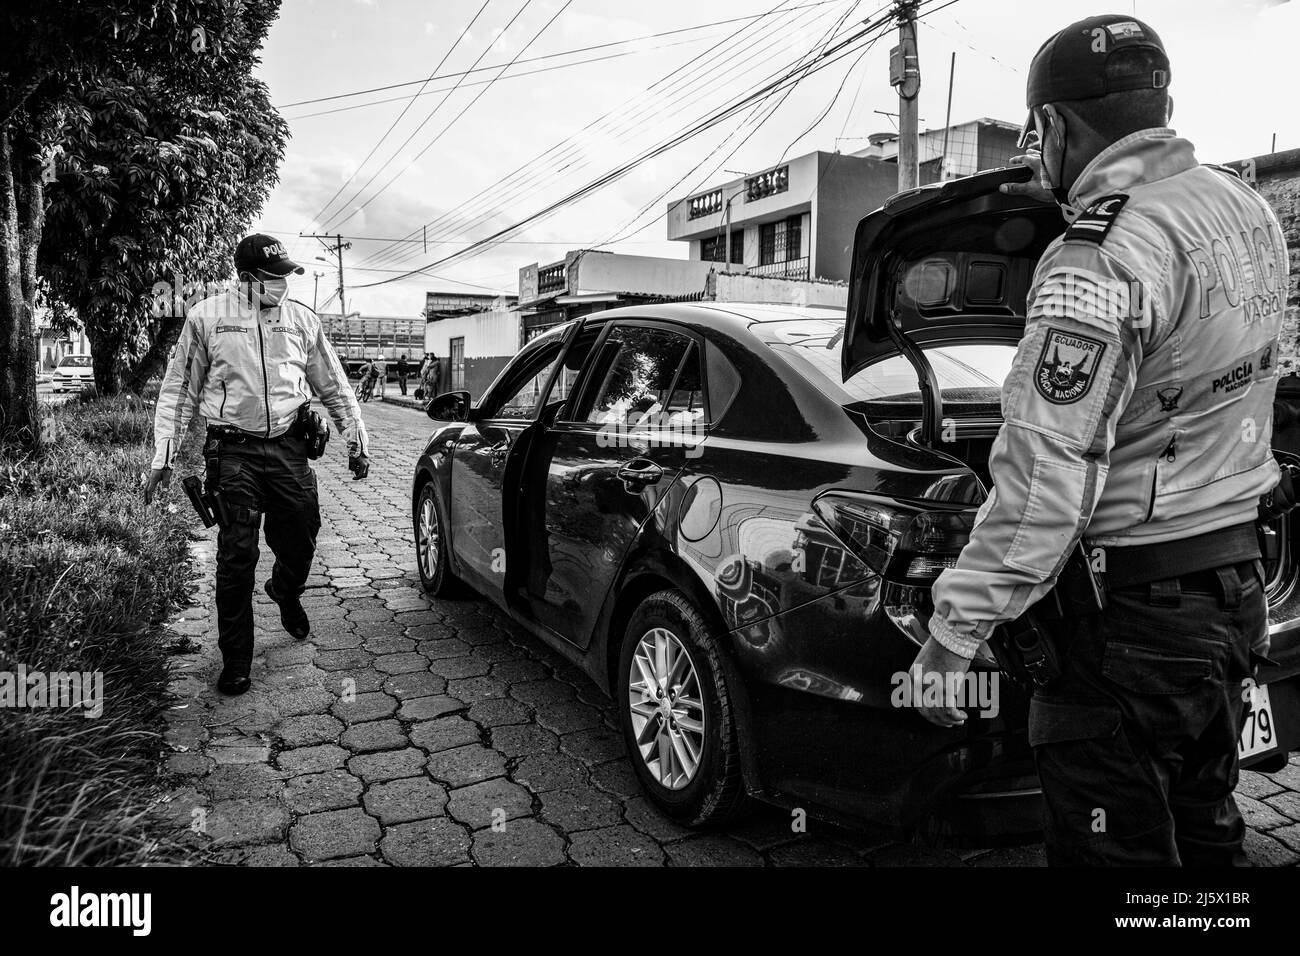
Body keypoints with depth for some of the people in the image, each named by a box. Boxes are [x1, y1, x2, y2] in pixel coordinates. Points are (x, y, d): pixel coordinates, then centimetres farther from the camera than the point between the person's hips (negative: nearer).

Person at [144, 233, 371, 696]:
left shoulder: (302, 319, 6)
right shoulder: (207, 317, -1)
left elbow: (334, 386, 13)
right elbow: (178, 390, 4)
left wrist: (357, 440, 12)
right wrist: (163, 457, -1)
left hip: (289, 448, 3)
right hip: (233, 451, -2)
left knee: (300, 541, 9)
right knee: (236, 558, -2)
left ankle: (285, 592, 45)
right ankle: (236, 659, 11)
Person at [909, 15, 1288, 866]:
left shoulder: (1100, 261, -23)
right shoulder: (1246, 207, 6)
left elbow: (1046, 482, -27)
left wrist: (954, 634, -20)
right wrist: (1082, 209, 23)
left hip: (1132, 613, -9)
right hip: (1237, 580, 9)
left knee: (1118, 847, 8)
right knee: (1203, 831, 26)